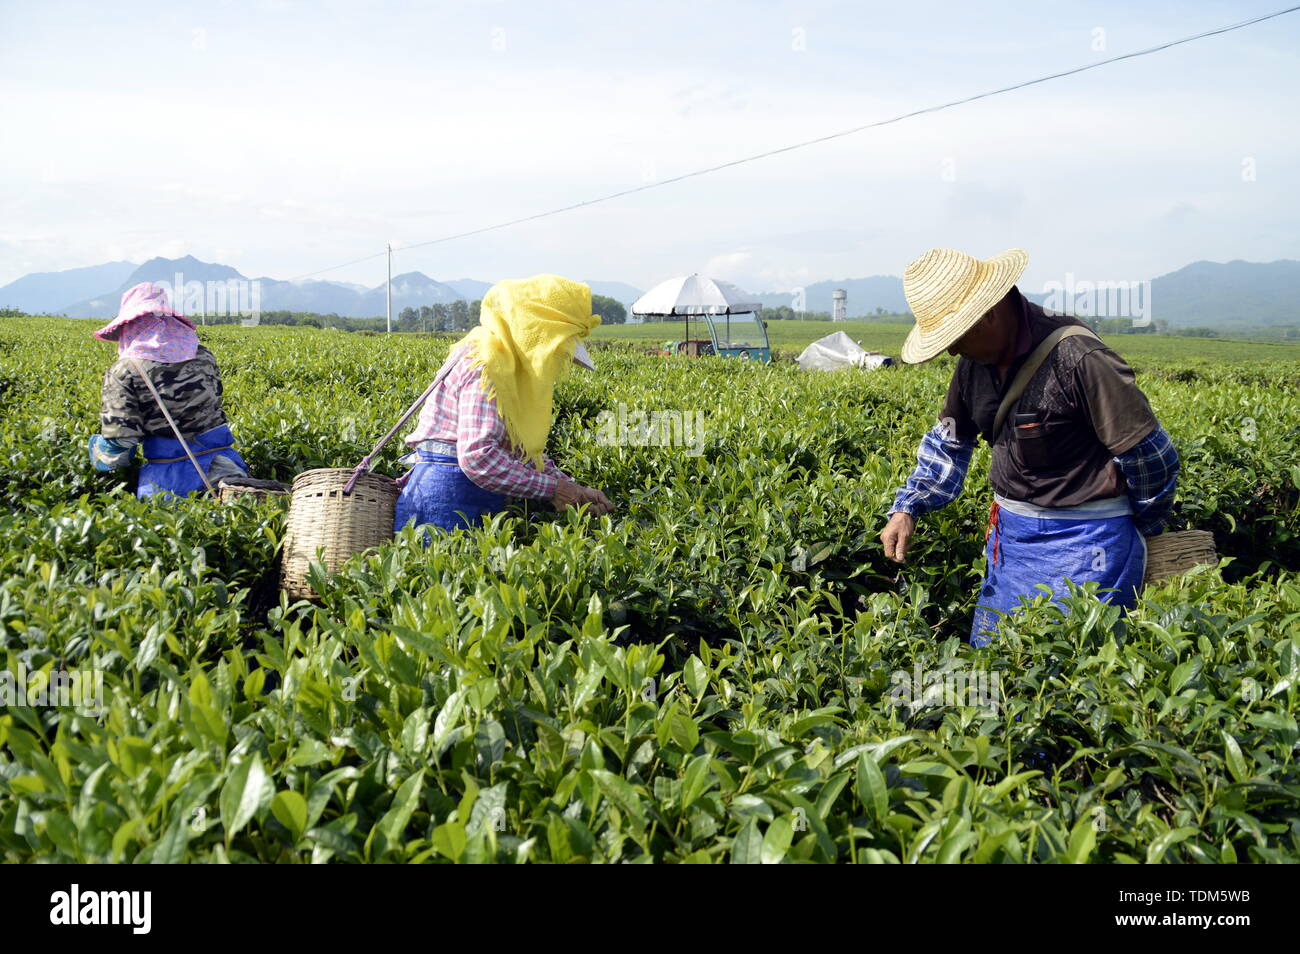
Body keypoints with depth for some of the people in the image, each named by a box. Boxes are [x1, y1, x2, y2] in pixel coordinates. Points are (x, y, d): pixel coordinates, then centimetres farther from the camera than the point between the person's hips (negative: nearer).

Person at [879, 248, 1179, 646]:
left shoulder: (1078, 358, -23)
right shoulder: (975, 360, 1)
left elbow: (1149, 454, -15)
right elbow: (948, 439, 17)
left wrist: (1146, 532, 0)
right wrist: (906, 508, 5)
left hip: (1084, 539, -7)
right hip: (1010, 531, 8)